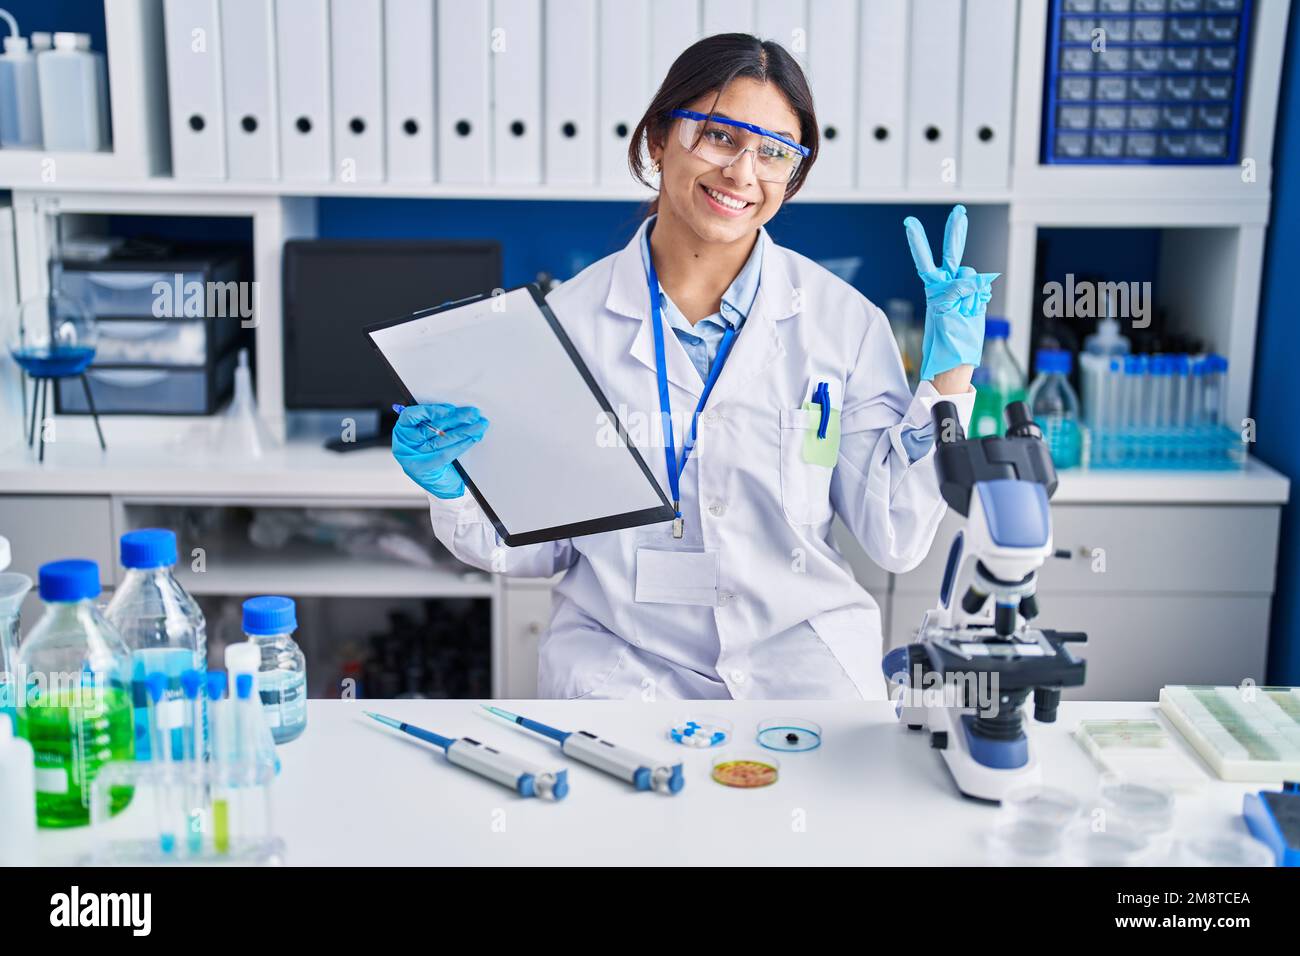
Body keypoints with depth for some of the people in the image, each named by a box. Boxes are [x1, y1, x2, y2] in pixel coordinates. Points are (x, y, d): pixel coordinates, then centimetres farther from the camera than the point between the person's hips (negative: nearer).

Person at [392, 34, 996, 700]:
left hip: (801, 641, 1)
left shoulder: (844, 321, 0)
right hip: (617, 646, 0)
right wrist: (454, 489, -15)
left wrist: (949, 376, -6)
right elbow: (541, 545, 3)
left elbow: (895, 541, -1)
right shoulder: (568, 317, -2)